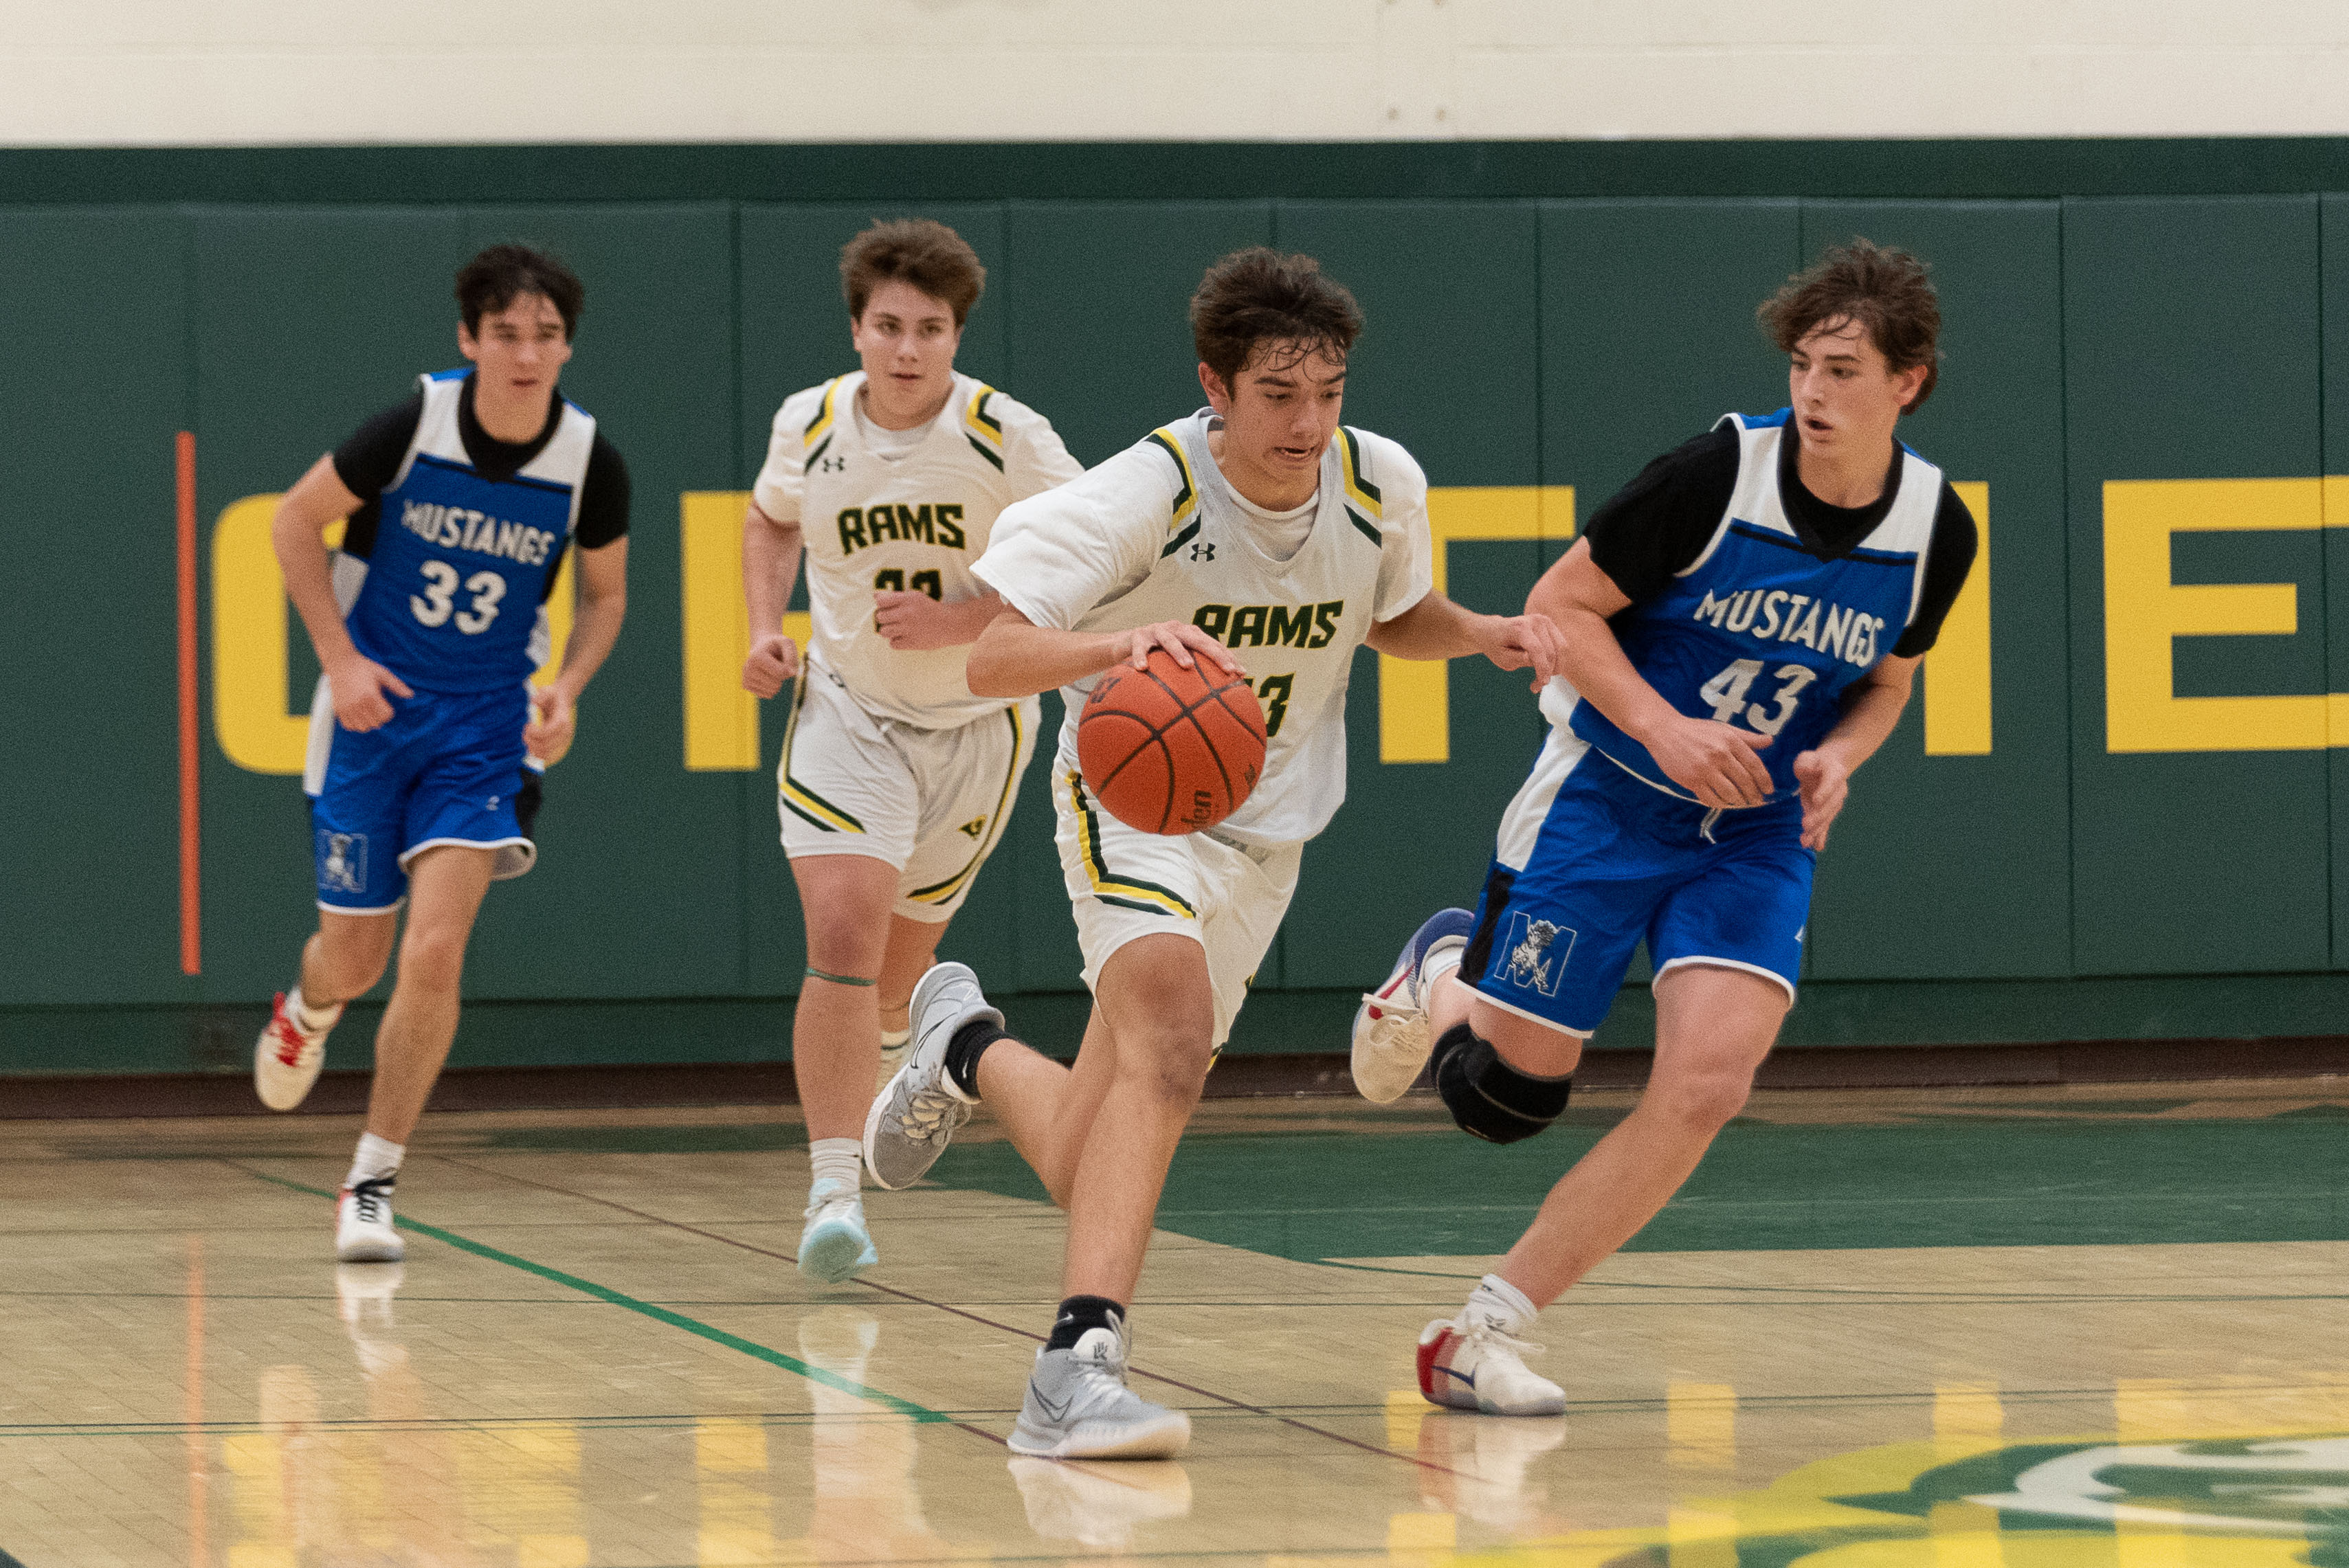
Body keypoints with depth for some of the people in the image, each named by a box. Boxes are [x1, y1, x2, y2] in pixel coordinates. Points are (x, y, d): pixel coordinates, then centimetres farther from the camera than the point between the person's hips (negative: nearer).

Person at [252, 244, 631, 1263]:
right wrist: (339, 659, -11)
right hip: (373, 709, 0)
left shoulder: (591, 464, -12)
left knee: (434, 952, -16)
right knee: (355, 957, 9)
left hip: (486, 725, 0)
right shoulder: (414, 426, -17)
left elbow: (606, 593, 7)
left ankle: (371, 1188, -6)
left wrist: (568, 686, -10)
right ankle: (306, 1014, 49)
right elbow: (295, 521, -3)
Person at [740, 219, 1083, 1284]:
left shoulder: (1008, 440, -17)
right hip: (847, 714, 0)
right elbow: (772, 522, 14)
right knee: (842, 937, -21)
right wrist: (765, 628, -2)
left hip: (976, 724, 0)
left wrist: (955, 620, -25)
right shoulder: (810, 426, -8)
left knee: (894, 974, 12)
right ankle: (833, 1193, -22)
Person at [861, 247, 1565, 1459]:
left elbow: (1391, 619, 14)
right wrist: (1116, 645, -51)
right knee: (1173, 1035, -35)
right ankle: (1079, 1362, -39)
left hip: (1264, 834, 5)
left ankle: (968, 1049, 40)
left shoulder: (1382, 485, -8)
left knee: (1090, 1170, 6)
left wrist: (1481, 634, -7)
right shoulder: (1145, 493, -24)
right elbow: (988, 651, -32)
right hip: (1133, 799, -5)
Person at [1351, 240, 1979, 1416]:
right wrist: (1666, 728, -24)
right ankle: (1439, 978, 40)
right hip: (1608, 799, -3)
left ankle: (1482, 1338, -8)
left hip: (1757, 833, 3)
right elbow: (1560, 603, -11)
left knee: (1707, 1086, -18)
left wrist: (1838, 759, -11)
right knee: (1514, 1087, 1)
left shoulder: (1935, 531, -7)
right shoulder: (1718, 476, -20)